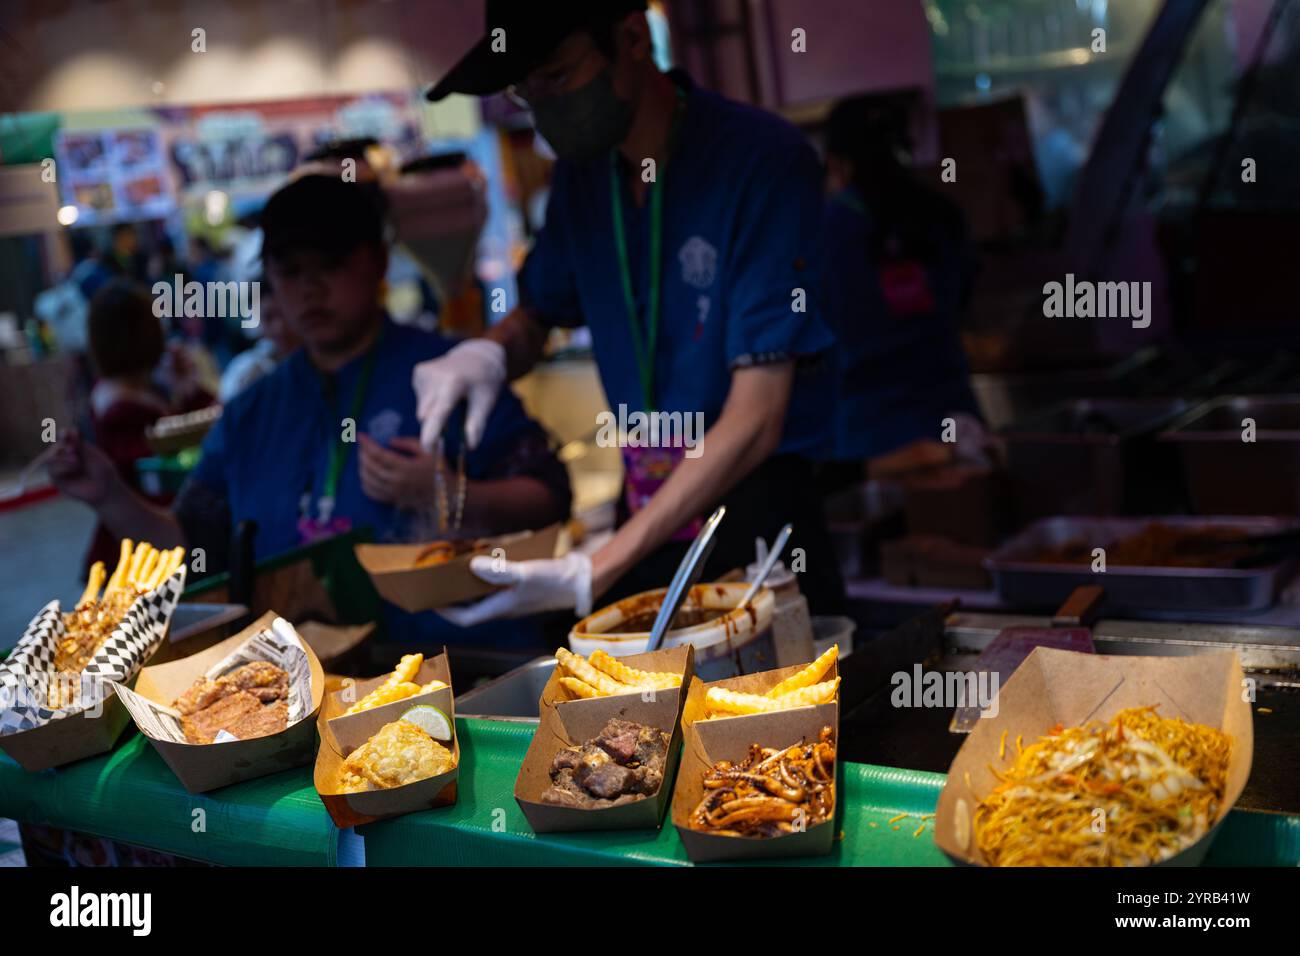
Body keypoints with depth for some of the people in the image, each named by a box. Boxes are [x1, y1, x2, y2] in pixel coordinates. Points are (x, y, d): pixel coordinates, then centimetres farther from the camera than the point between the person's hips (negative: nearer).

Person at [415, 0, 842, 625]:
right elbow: (535, 317, 20)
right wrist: (487, 354, -6)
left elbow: (756, 417, -21)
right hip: (645, 518, 6)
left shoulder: (765, 158, -18)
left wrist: (595, 574, -26)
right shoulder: (581, 175, 4)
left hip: (756, 522, -6)